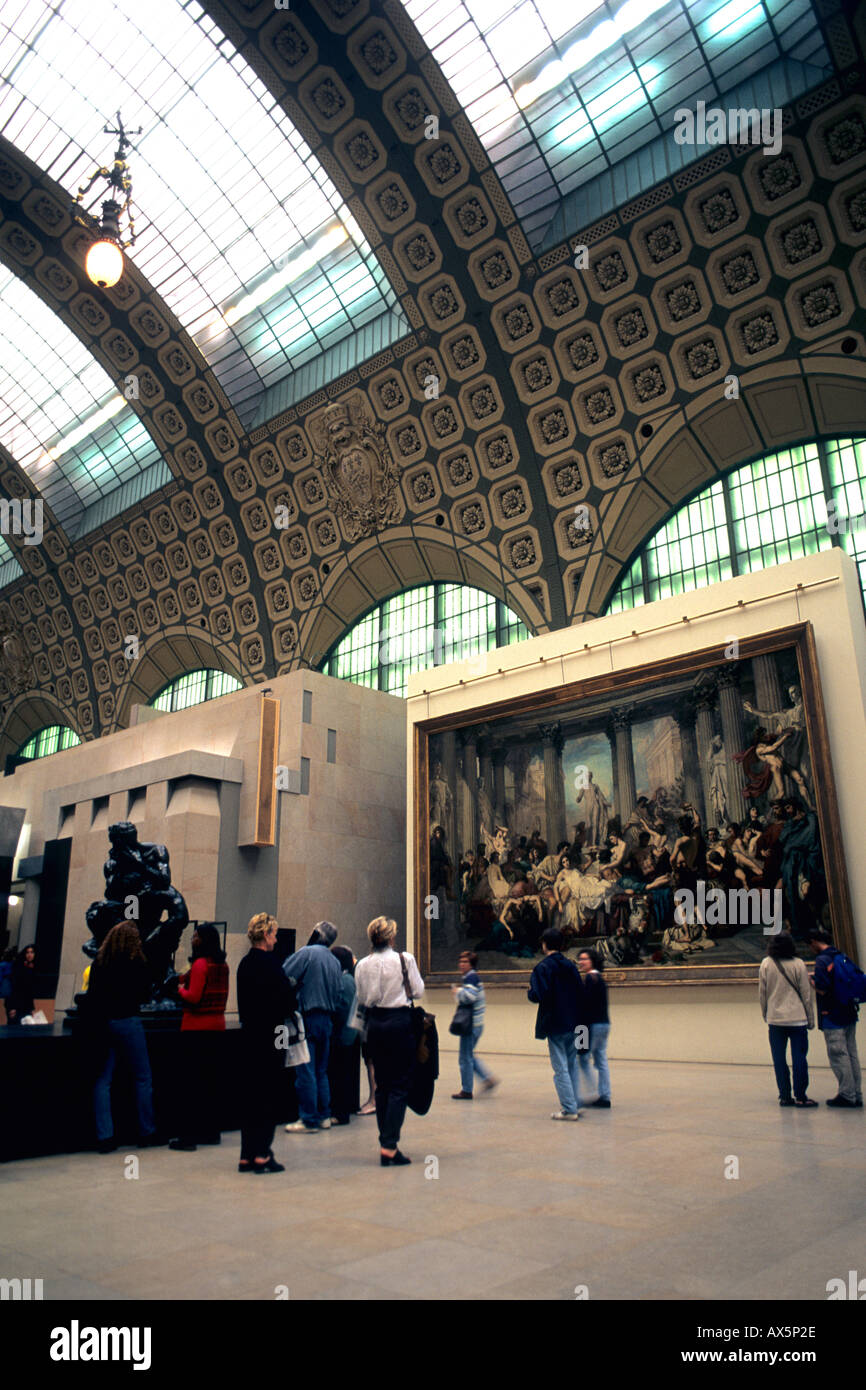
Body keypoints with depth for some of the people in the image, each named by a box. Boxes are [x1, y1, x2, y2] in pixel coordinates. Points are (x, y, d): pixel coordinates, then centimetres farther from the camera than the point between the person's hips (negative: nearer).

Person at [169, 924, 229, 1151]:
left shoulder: (200, 964, -15)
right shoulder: (222, 965, 9)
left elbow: (193, 997, -18)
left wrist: (180, 988, -1)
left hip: (197, 1026, -8)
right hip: (217, 1024, 8)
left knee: (195, 1080, -3)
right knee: (212, 1079, 13)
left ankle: (190, 1136, 1)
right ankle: (212, 1131, 21)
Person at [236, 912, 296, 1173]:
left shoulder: (245, 963, 9)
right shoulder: (269, 963, -16)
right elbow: (288, 1000, -16)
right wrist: (292, 1001, 3)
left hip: (249, 1034, 8)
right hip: (269, 1036, -8)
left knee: (251, 1094, 14)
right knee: (268, 1095, 1)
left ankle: (247, 1156, 19)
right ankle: (261, 1155, 5)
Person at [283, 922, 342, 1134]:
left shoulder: (307, 952, -10)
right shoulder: (335, 961, 9)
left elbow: (283, 975, -13)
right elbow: (337, 995, 13)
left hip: (308, 1018, -7)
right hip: (327, 1019, 7)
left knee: (306, 1072, -1)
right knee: (321, 1071, 16)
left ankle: (310, 1120, 2)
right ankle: (324, 1116, 20)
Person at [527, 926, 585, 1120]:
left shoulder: (543, 967, -11)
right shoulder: (571, 966, 10)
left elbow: (538, 995, -20)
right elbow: (580, 993, 10)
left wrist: (529, 992, 0)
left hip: (555, 1024, -7)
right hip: (573, 1023, 7)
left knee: (560, 1067, -2)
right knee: (572, 1064, 16)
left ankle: (568, 1108, -1)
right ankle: (575, 1105, 20)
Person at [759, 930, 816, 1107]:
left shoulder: (766, 964, -1)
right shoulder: (798, 964, -6)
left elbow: (762, 993, 4)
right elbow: (806, 993, -2)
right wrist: (811, 1018, 7)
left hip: (775, 1019, 2)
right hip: (798, 1018, -1)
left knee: (779, 1059, 7)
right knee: (799, 1058, 4)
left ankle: (784, 1096, 10)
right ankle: (800, 1096, 5)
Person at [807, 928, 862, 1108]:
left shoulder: (822, 960, -15)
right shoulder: (841, 956, 11)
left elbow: (823, 990, -22)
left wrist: (812, 983, -2)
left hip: (832, 1017, -9)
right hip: (849, 1013, 9)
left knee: (838, 1056, -1)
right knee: (851, 1054, 13)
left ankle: (847, 1095, 4)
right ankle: (856, 1095, 19)